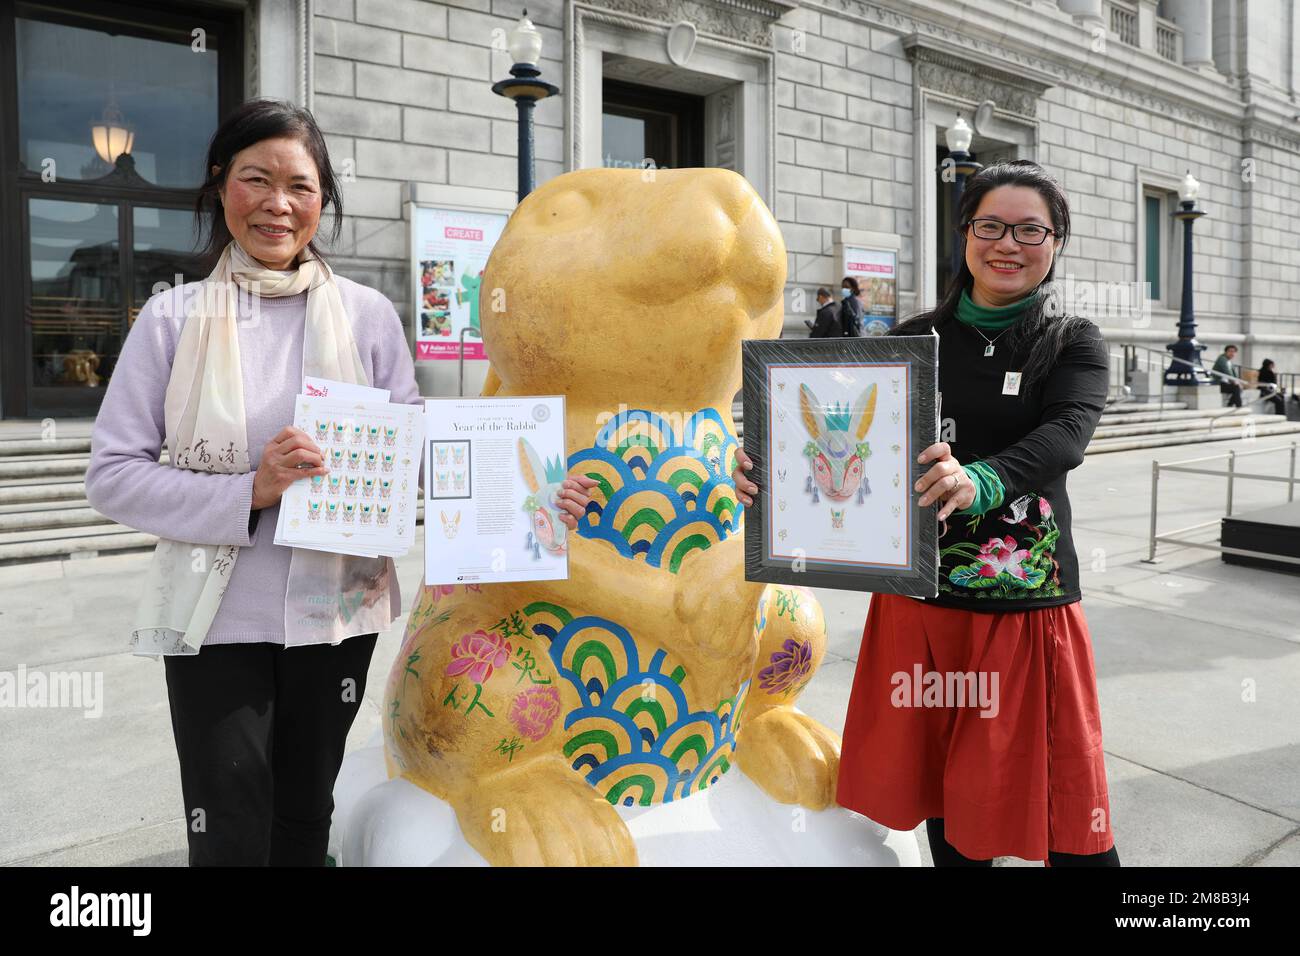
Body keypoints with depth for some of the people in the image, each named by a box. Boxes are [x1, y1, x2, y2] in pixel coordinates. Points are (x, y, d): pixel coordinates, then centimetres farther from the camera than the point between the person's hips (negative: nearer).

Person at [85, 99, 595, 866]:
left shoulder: (367, 316, -1)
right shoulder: (175, 320, -4)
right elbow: (113, 475, -6)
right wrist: (247, 493, -21)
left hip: (336, 611, 2)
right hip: (218, 621, -1)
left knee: (305, 823, 20)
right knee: (231, 837, 5)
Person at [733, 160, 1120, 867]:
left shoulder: (1074, 344, 2)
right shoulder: (912, 342, 6)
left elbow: (1065, 435, -18)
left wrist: (979, 480, -40)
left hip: (1029, 604, -1)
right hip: (921, 600, 2)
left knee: (1066, 809, 4)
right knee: (944, 788, 15)